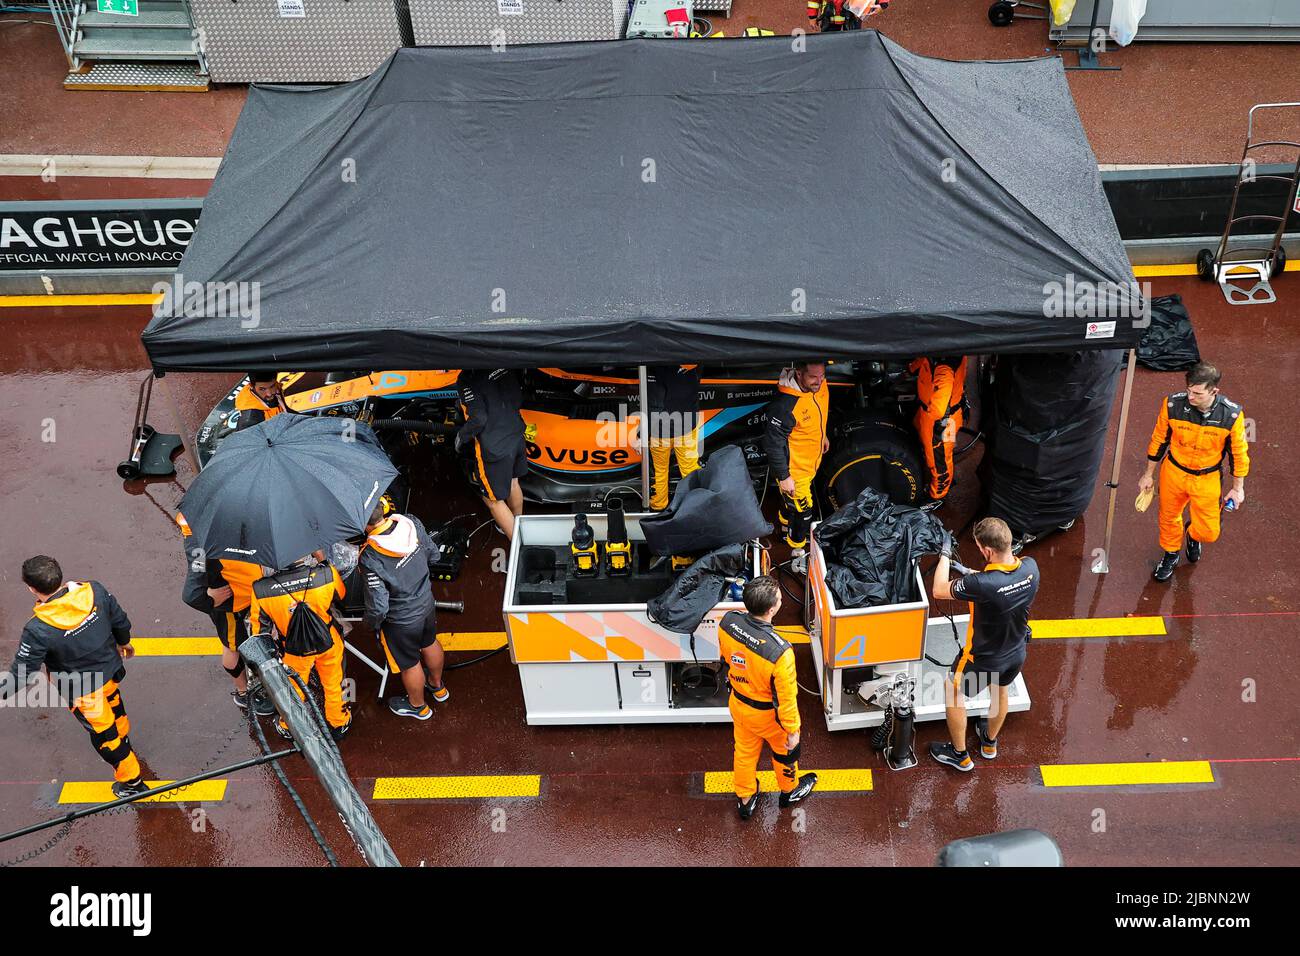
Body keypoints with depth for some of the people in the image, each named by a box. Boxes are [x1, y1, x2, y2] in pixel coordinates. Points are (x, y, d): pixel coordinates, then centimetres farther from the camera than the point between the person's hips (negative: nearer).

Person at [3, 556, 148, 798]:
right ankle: (123, 736, 67)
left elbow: (22, 674, -24)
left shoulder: (39, 630, -37)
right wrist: (124, 642, 17)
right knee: (112, 705, 36)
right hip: (110, 669, 5)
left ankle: (131, 781, 36)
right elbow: (121, 621, -5)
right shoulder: (94, 591, -24)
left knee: (103, 733, 17)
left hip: (82, 690, -5)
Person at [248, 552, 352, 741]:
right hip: (329, 641, 0)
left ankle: (290, 727, 51)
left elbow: (259, 626, -13)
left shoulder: (260, 590, -32)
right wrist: (322, 560, -1)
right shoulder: (327, 574, -34)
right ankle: (338, 723, 49)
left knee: (294, 686, 28)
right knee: (333, 683, 27)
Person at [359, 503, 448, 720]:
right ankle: (437, 687, 60)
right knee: (429, 643, 33)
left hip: (401, 621, -5)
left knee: (409, 664, 22)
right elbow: (433, 556, -3)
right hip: (427, 603, 6)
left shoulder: (371, 558, -36)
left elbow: (378, 607, -27)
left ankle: (417, 706, 49)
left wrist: (371, 622, -6)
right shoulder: (411, 523, -21)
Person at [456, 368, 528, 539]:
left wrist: (461, 436, -9)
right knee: (512, 483, 29)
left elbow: (478, 419, -27)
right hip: (516, 436, 7)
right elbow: (519, 399, 5)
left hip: (494, 448, -7)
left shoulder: (466, 379, -26)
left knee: (493, 500, 11)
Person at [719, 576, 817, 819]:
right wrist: (792, 730, -10)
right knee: (785, 750, 28)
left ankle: (745, 800, 52)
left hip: (738, 704, 4)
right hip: (768, 715, -4)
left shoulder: (728, 622, -26)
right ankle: (790, 790, 56)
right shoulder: (779, 652, -43)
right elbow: (786, 698, -28)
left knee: (744, 751, 29)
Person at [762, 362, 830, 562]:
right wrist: (783, 477, -21)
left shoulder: (819, 385, -15)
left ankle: (786, 524, 60)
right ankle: (797, 549, 35)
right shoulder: (785, 405, -40)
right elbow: (773, 443, -29)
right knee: (801, 509, 10)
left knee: (791, 500, 32)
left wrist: (823, 434, 24)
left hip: (811, 461, 7)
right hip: (794, 469, -7)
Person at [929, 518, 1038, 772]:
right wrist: (974, 576, -2)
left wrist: (944, 557, -11)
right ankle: (990, 742, 58)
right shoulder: (1030, 567, -22)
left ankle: (960, 755, 39)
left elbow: (939, 591, -24)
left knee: (954, 694, 22)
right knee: (1000, 692, 33)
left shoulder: (983, 584, -41)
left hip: (983, 659, -6)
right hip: (1017, 653, 6)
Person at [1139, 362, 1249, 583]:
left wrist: (1238, 488, 2)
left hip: (1208, 479, -1)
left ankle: (1194, 536, 43)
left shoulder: (1231, 415, -25)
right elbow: (1159, 440, -5)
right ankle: (1170, 555, 51)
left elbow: (1238, 452, -7)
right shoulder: (1173, 405, -23)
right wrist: (1149, 475, 5)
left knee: (1208, 533, 4)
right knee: (1169, 518, 21)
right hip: (1173, 473, 1)